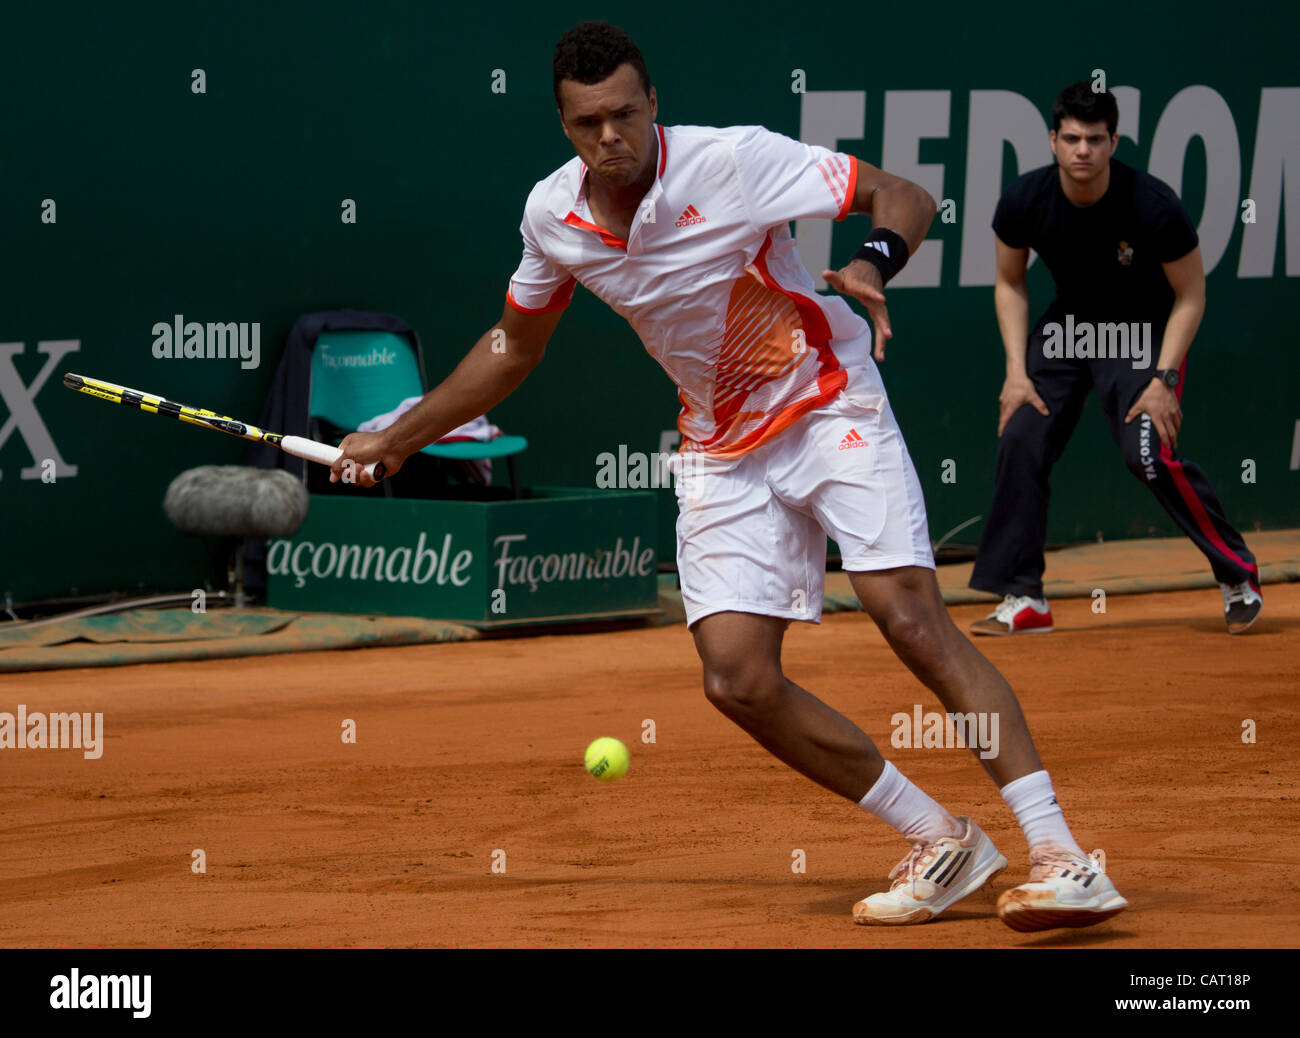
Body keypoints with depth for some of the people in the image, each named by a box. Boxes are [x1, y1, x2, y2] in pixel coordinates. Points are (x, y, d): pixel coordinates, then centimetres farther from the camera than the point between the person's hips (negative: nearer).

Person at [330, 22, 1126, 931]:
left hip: (830, 405, -5)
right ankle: (941, 845, 3)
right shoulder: (553, 217, -4)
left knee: (911, 617, -23)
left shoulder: (735, 161, -19)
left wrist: (875, 263, -35)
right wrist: (399, 439, 18)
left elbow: (906, 198, -14)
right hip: (724, 450, 5)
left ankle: (1060, 856, -25)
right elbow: (516, 345, 15)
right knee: (737, 679, -11)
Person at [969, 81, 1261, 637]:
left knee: (1148, 451, -22)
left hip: (1144, 330, -4)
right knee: (1020, 441, -8)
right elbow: (1010, 283, 2)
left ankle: (1238, 575, -5)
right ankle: (1023, 601, 2)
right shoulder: (1024, 202, -16)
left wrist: (1164, 378, -21)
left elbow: (1190, 295, -13)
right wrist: (1017, 372, -6)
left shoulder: (1153, 206, -26)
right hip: (1066, 327, 5)